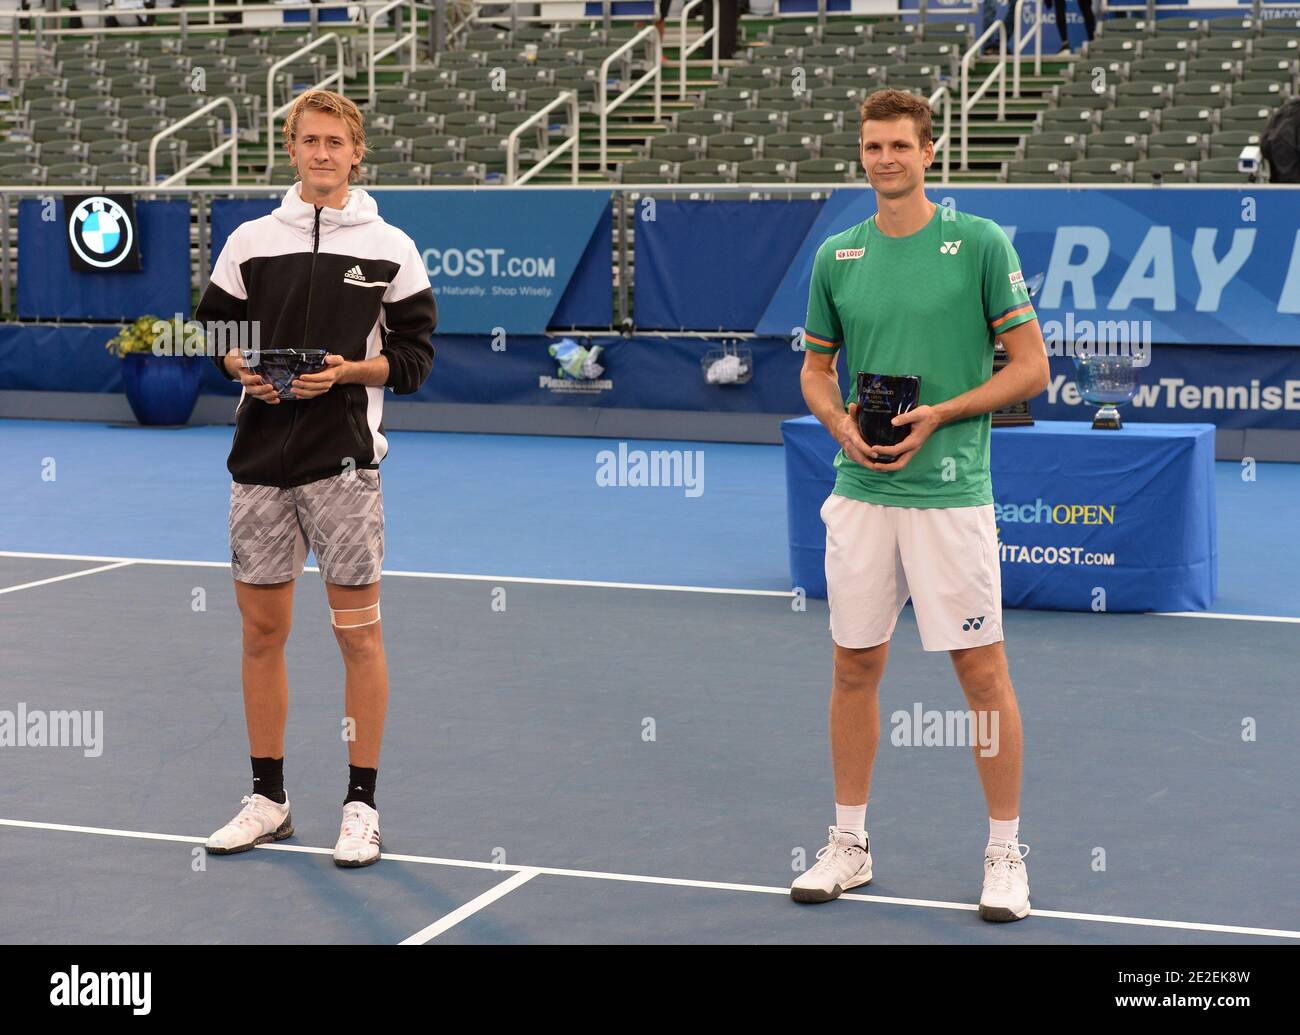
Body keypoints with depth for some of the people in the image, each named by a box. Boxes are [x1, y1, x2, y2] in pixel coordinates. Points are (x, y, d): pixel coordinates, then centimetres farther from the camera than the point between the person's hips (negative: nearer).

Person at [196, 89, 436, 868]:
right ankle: (269, 800, 20)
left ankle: (362, 805, 9)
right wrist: (243, 368, -7)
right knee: (262, 630, 8)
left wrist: (348, 370, -14)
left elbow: (414, 357, 2)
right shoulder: (250, 242, 8)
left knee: (358, 631, -1)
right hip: (261, 458, 3)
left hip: (345, 460, -3)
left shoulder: (391, 249, 2)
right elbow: (211, 332, 14)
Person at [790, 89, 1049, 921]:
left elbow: (1031, 366, -4)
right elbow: (816, 368, 17)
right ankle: (851, 842, 23)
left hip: (950, 493, -4)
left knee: (982, 671, 0)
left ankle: (1006, 853, 12)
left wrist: (938, 414, -15)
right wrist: (843, 425, -4)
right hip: (860, 493, 4)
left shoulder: (982, 244, -4)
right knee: (855, 667, 10)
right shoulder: (837, 257, 8)